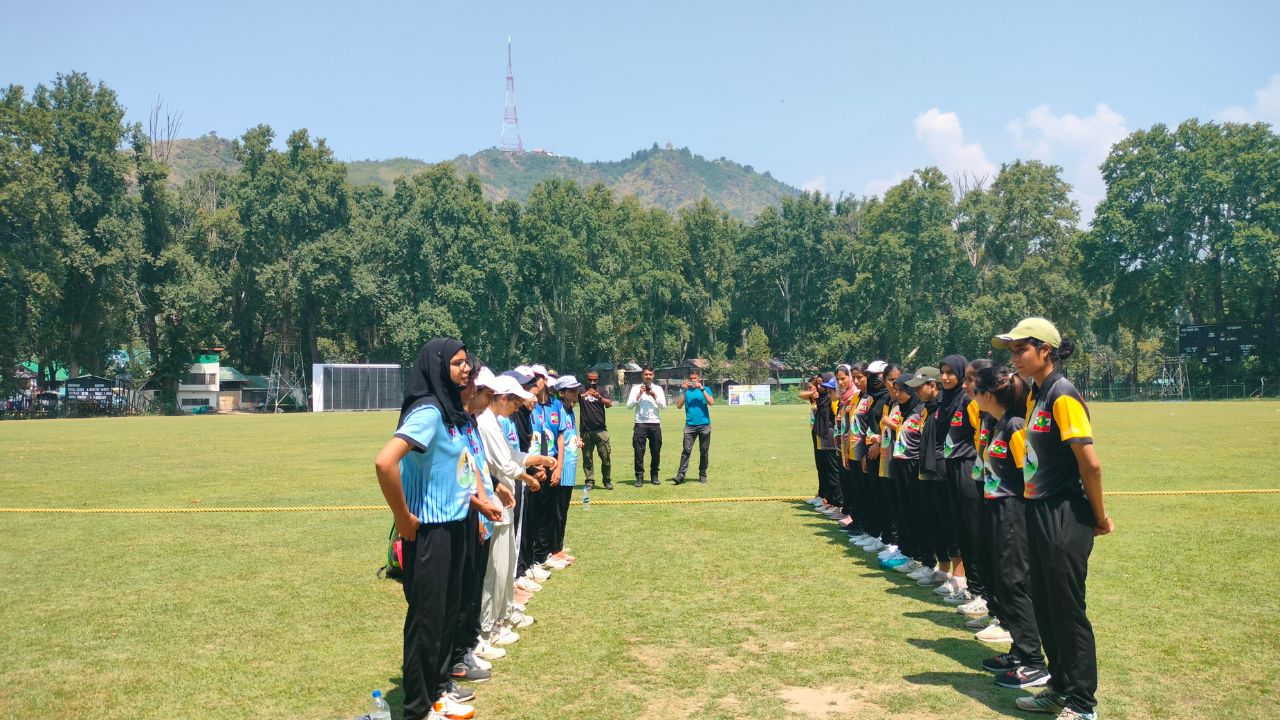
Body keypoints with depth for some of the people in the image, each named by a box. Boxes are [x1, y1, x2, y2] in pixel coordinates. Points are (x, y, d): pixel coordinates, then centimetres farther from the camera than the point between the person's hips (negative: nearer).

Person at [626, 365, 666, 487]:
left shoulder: (658, 389, 9)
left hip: (655, 423, 2)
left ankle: (654, 475, 21)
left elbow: (663, 405, 0)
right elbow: (629, 405, -3)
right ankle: (639, 477, 1)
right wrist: (639, 394, -12)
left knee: (656, 451, 7)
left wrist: (654, 395, -11)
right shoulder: (636, 388, 6)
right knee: (639, 451, -5)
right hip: (640, 424, -2)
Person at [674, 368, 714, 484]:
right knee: (686, 450, -10)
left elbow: (711, 402, -10)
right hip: (690, 425, -1)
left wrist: (702, 389, -13)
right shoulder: (686, 390, 8)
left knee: (704, 451, 7)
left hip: (704, 425, 1)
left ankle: (702, 475, 17)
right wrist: (684, 391, -10)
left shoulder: (705, 389, 7)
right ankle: (680, 475, -13)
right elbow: (679, 405, -4)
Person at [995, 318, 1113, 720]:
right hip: (1040, 514, 9)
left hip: (1065, 520, -9)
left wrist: (1099, 517, -11)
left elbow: (1090, 463, -20)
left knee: (1067, 611, 2)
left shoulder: (1062, 396, -17)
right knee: (1045, 608, 17)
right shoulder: (1036, 395, 10)